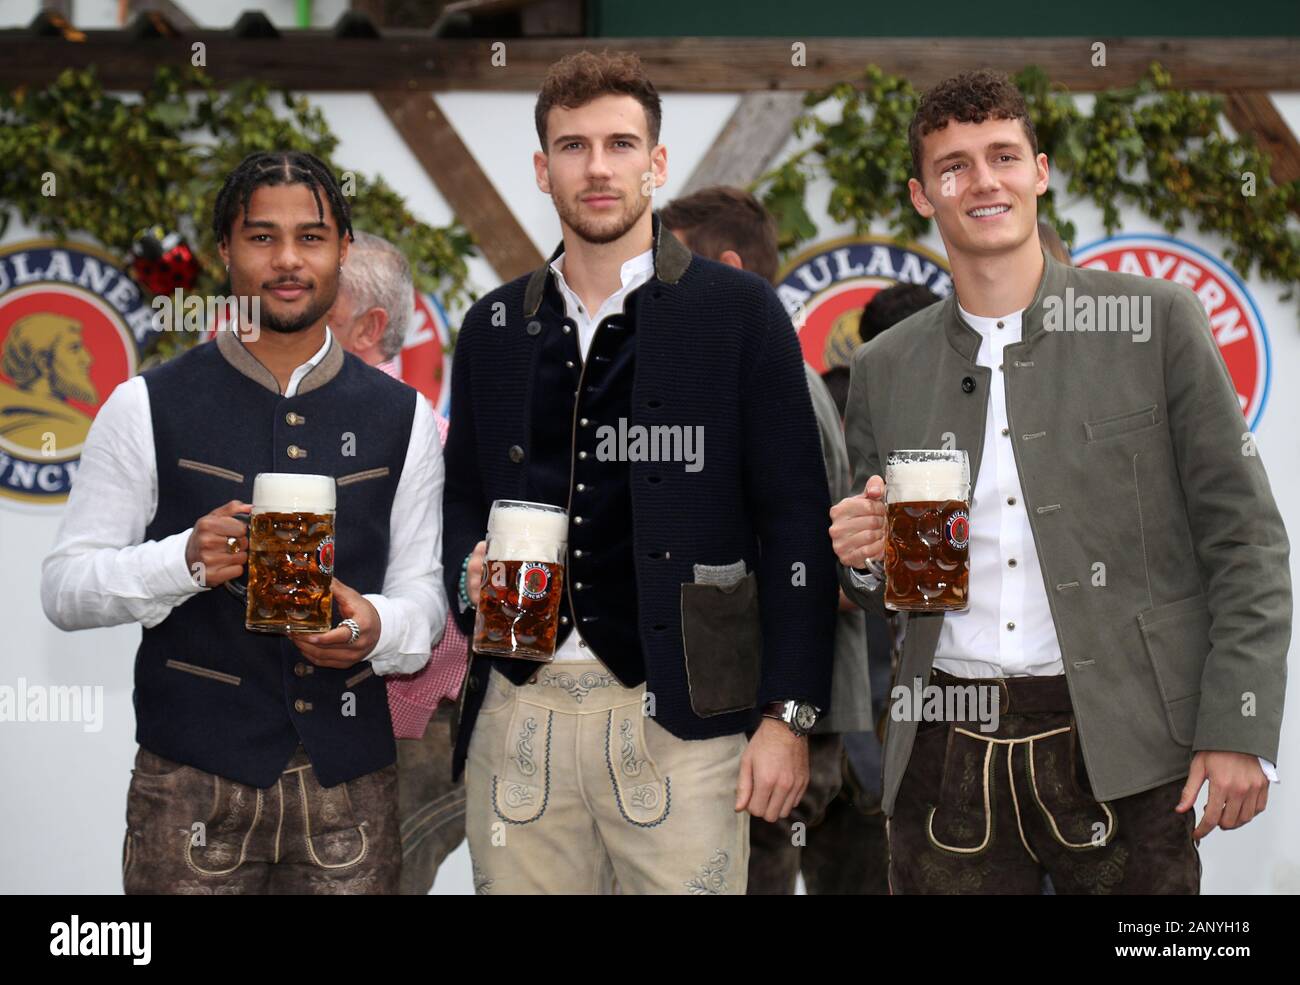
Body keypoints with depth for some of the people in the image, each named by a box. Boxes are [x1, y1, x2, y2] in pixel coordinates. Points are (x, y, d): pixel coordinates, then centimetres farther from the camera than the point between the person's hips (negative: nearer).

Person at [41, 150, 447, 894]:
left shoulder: (402, 418, 8)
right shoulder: (148, 408, 0)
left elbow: (422, 586, 9)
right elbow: (65, 588, -1)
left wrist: (379, 629, -14)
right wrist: (187, 559, -19)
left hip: (352, 782, 2)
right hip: (193, 783, -2)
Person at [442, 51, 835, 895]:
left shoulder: (737, 312, 1)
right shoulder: (494, 327, 13)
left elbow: (793, 524, -2)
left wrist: (789, 716, -7)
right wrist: (471, 574, -3)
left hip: (680, 718, -3)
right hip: (519, 708, 3)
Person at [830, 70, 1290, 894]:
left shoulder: (1156, 321, 1)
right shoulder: (885, 369, 10)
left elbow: (1244, 539, -1)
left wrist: (1238, 731, -8)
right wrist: (867, 560, -4)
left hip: (1117, 746, -3)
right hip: (949, 756, 3)